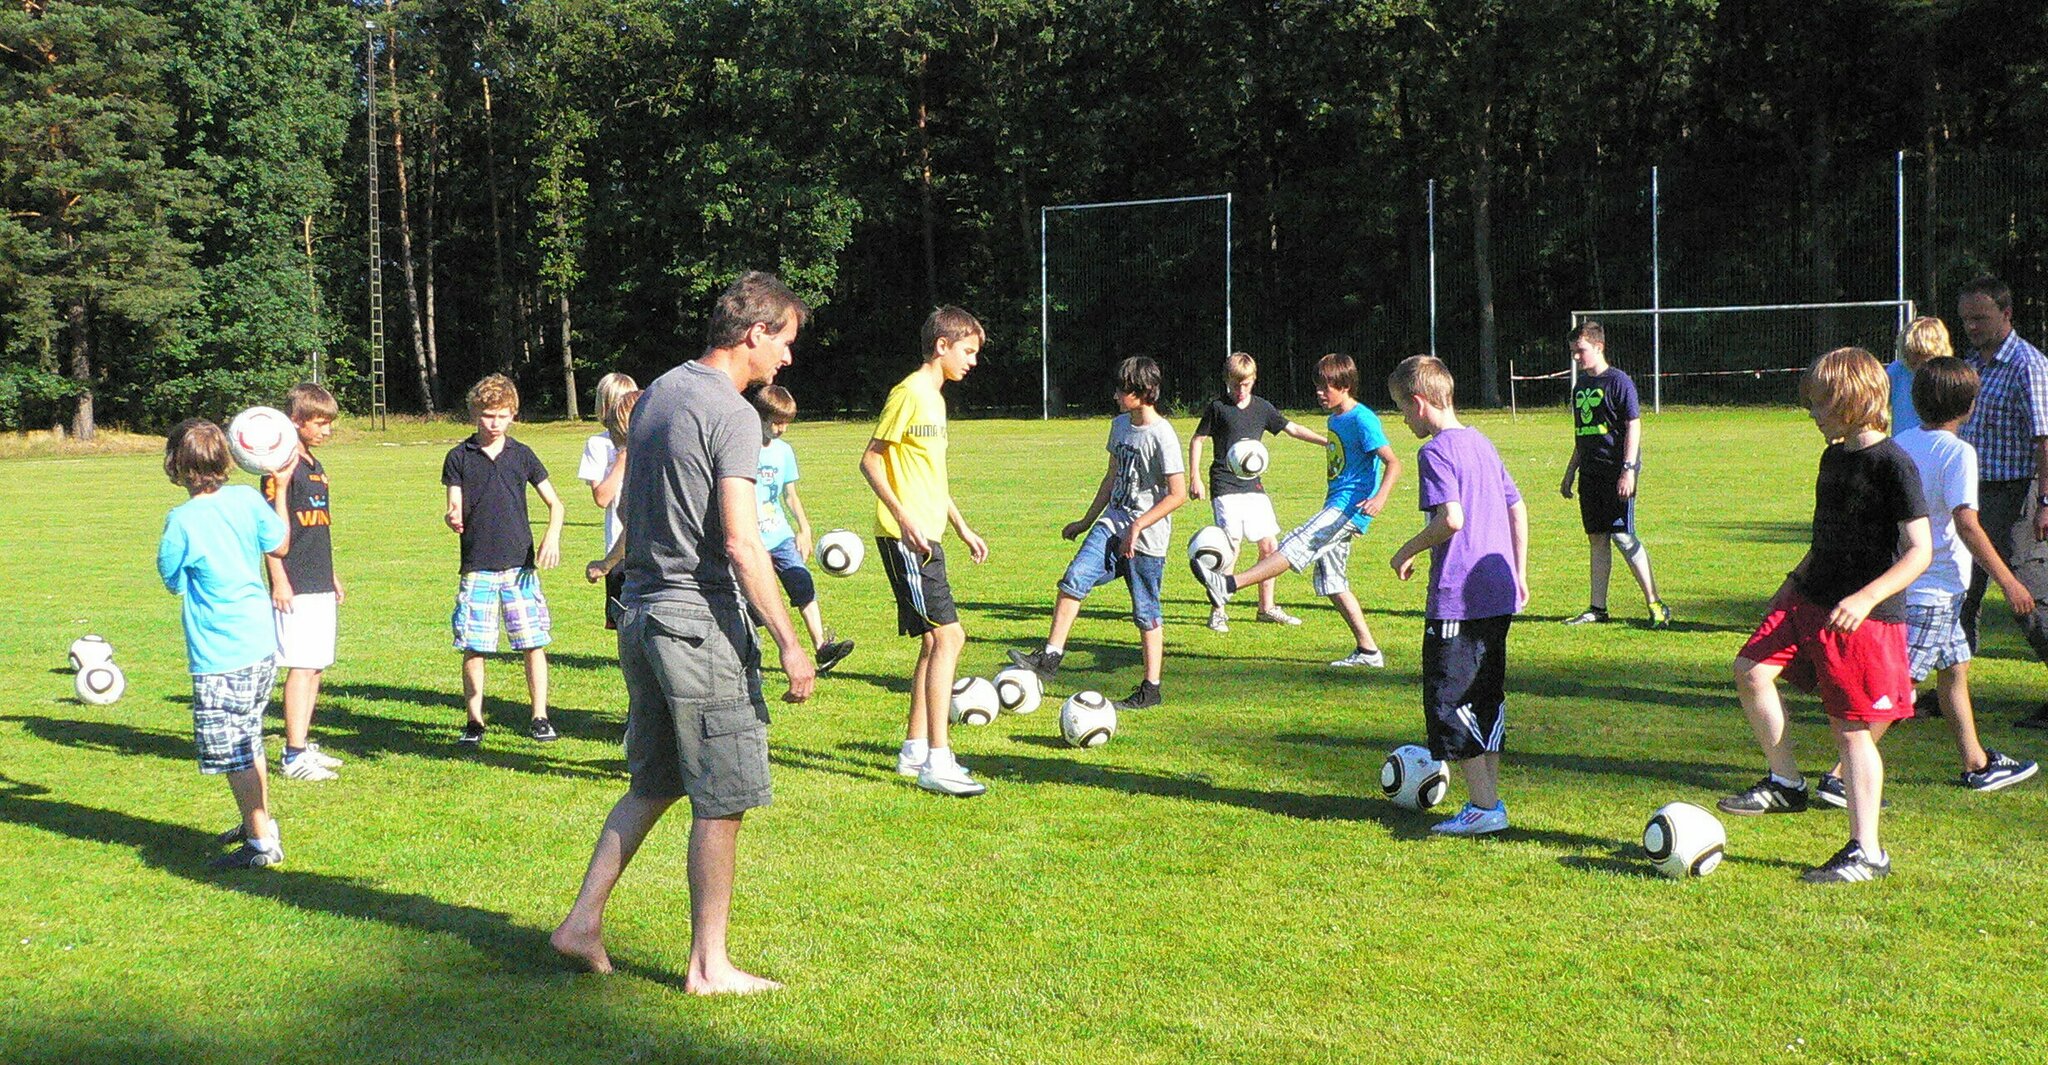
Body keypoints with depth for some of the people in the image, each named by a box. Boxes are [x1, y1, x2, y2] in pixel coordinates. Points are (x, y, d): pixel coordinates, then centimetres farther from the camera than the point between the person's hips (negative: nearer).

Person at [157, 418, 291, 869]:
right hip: (261, 643, 7)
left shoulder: (182, 521, -15)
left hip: (220, 655, -7)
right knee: (248, 740, 22)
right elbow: (280, 547, 13)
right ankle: (261, 822, 34)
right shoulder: (247, 498, -2)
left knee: (233, 752, 2)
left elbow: (173, 582, -3)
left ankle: (262, 842, 8)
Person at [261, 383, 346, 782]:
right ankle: (294, 756, -7)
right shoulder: (282, 467, -11)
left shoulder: (315, 466, 16)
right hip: (295, 587, -9)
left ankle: (303, 745, 19)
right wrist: (279, 580, -19)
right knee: (301, 666, -9)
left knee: (316, 666, 11)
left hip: (320, 585, 9)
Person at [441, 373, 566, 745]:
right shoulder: (459, 457, 4)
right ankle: (474, 721, 13)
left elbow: (554, 503, 11)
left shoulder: (522, 455, 7)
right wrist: (453, 519, -23)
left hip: (520, 565, 1)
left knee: (534, 643, -1)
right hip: (477, 568, -1)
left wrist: (552, 537, -8)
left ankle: (540, 718, 9)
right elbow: (456, 512, 1)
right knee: (473, 647, 0)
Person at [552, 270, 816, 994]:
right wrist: (789, 643, -19)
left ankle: (583, 922, 18)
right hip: (701, 623, -9)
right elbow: (741, 544, -21)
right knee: (721, 801, 1)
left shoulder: (655, 394, 13)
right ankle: (708, 965, 9)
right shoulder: (732, 414, -14)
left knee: (652, 785, 19)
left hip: (641, 615, 9)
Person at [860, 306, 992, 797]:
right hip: (905, 536, -10)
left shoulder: (934, 397, 18)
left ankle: (914, 750, 20)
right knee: (947, 636, -13)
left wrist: (962, 528, 25)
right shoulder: (910, 393, -11)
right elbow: (870, 460, -14)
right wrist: (905, 517, -23)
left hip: (926, 536, 10)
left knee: (936, 640, 12)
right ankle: (937, 762, -12)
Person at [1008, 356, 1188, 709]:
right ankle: (1050, 658, -11)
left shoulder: (1161, 435, -15)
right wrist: (1086, 521, 24)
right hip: (1112, 524, 7)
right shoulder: (1120, 425, 9)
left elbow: (1178, 494, -16)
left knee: (1146, 614, 2)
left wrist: (1138, 526, -17)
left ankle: (1151, 689, 13)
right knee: (1073, 580, -12)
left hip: (1146, 538, -7)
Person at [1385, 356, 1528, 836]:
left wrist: (1407, 552, -7)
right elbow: (1517, 508, 17)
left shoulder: (1436, 450, -12)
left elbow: (1450, 519, -22)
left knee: (1448, 701, -2)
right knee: (1487, 697, 15)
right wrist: (1519, 573, 22)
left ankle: (1484, 806, -2)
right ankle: (1490, 800, 19)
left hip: (1458, 598, -9)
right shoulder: (1481, 443, 14)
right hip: (1499, 594, 9)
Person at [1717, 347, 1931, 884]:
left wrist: (1866, 597, -27)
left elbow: (1920, 550, -18)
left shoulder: (1893, 463, -14)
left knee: (1852, 730, -2)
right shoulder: (1833, 457, 12)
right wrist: (1795, 580, 24)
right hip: (1812, 599, 8)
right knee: (1751, 670, -10)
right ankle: (1785, 783, 7)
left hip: (1868, 618, -7)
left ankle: (1866, 851, 9)